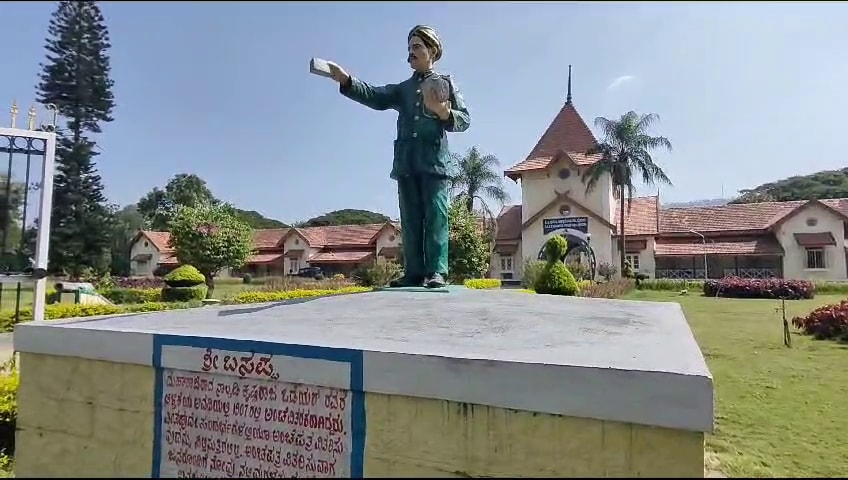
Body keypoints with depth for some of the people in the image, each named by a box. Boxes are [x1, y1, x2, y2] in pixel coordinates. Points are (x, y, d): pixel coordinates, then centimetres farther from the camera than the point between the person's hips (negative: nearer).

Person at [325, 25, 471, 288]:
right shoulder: (402, 88, 22)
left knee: (435, 216, -8)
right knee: (410, 219, 1)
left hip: (435, 160, -4)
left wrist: (443, 112, -15)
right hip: (406, 162, 4)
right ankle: (414, 273, 4)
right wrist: (345, 80, -10)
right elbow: (376, 97, 4)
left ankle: (437, 271, -8)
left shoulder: (446, 83, 13)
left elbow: (465, 119, 5)